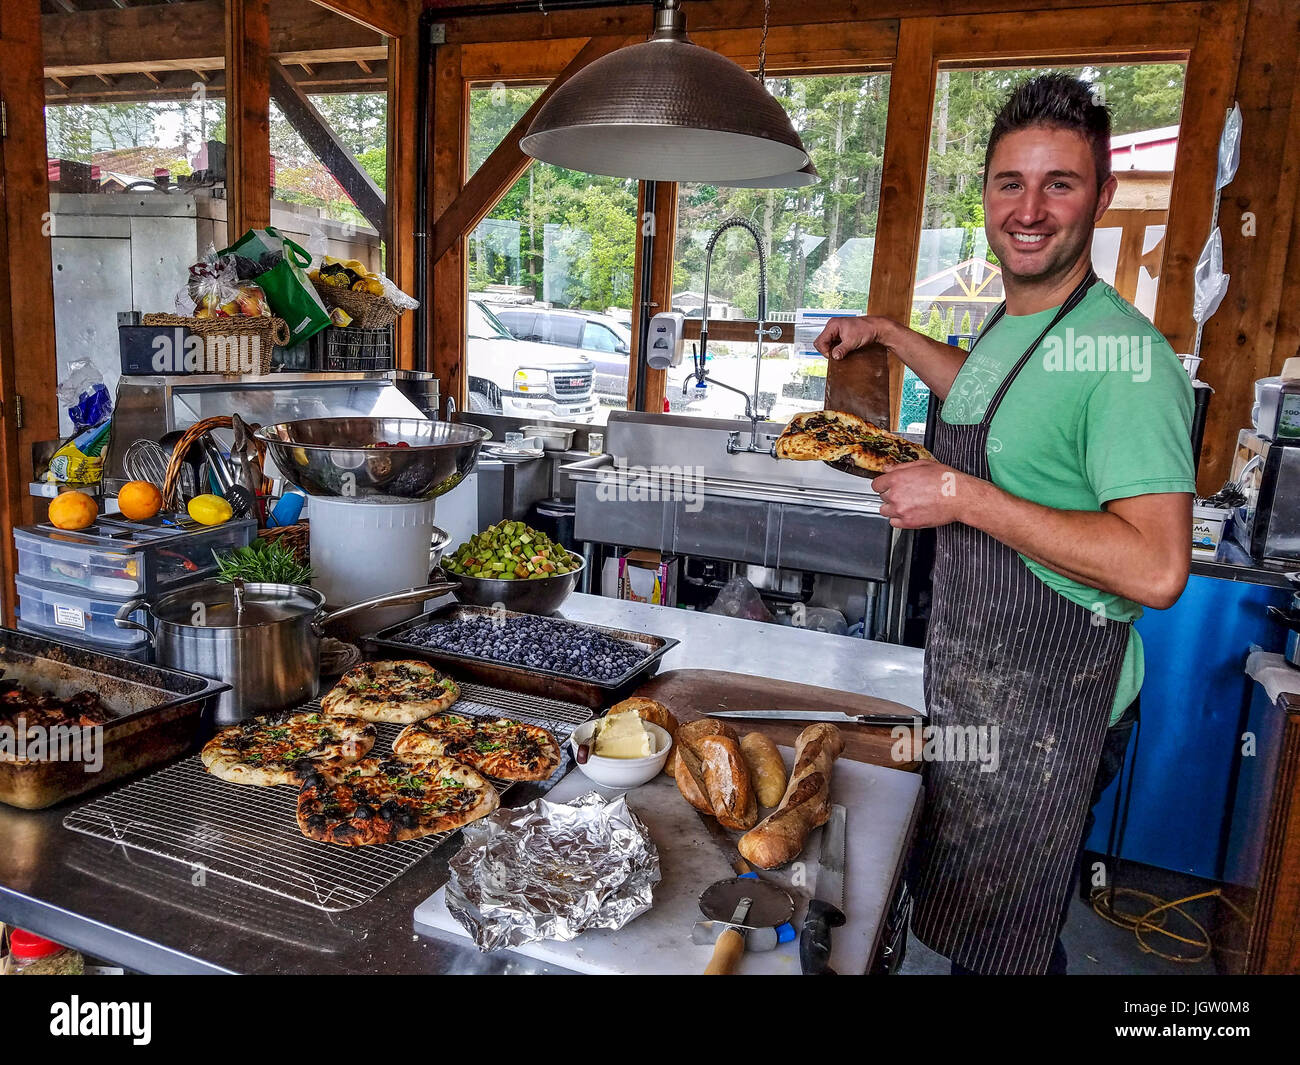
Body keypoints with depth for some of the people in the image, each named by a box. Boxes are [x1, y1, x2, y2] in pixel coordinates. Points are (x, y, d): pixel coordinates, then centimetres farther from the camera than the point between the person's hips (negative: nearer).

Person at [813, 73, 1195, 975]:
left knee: (1003, 942, 10)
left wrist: (961, 496, -28)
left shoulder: (1123, 352, -23)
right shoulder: (1011, 320, 6)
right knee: (965, 917, 26)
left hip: (1046, 692, -9)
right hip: (970, 666, 9)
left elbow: (1157, 570, -31)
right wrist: (888, 333, 28)